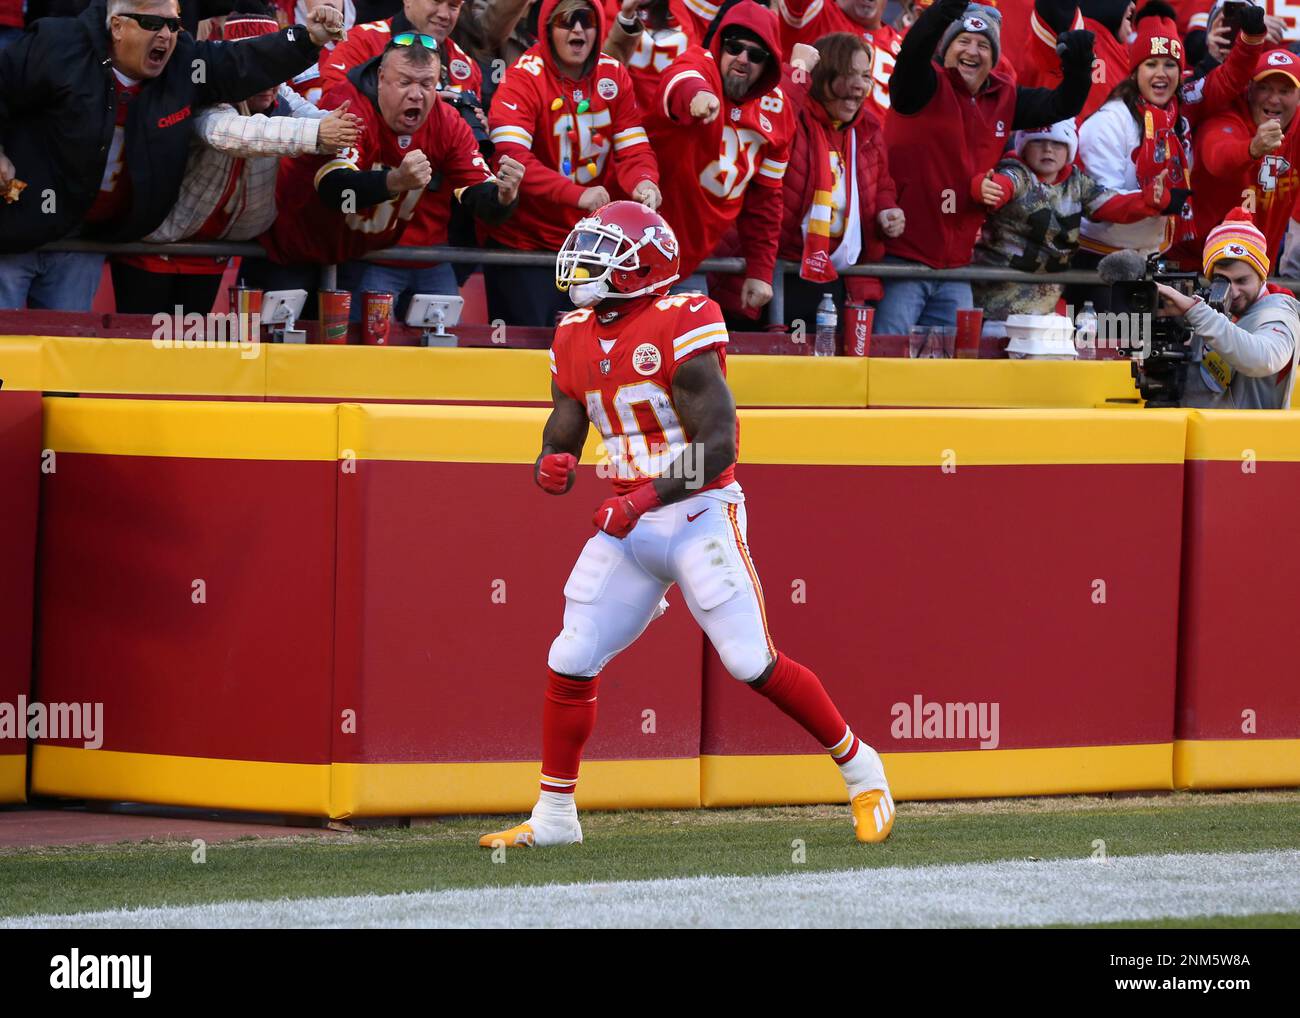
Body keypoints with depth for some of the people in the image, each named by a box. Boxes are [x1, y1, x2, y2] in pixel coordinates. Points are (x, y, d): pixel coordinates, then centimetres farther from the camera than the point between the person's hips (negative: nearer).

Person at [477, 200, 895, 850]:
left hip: (700, 512, -6)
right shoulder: (575, 339, 7)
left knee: (752, 663, -9)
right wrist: (552, 468, -14)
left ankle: (859, 768, 9)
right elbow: (562, 435, 10)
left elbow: (718, 445, -19)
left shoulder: (681, 327, -15)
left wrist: (644, 499, -28)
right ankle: (553, 817, 10)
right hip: (627, 525, 6)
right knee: (571, 661, 0)